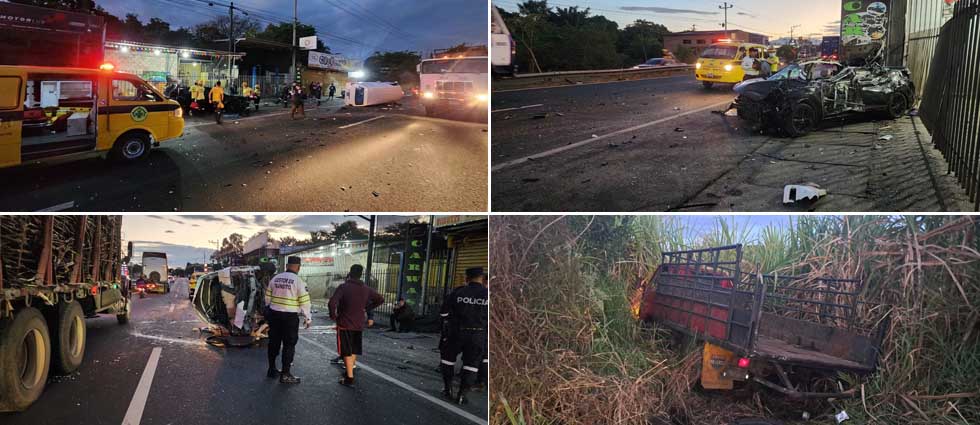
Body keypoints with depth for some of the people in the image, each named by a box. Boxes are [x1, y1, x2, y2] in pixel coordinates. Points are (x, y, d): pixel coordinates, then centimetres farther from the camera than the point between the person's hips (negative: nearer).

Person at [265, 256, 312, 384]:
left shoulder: (275, 278, 5)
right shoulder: (298, 281, -12)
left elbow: (267, 297, 13)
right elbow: (304, 301, -12)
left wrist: (268, 309, 28)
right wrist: (307, 318, -2)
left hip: (274, 314, 6)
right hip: (290, 316, -5)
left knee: (274, 342, 16)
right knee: (289, 345, 1)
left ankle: (272, 369, 26)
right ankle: (285, 374, 1)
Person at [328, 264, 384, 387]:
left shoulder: (343, 287, -13)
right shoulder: (366, 289, 4)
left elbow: (332, 303, -23)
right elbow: (380, 299, 13)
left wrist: (333, 315, -6)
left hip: (345, 324, -5)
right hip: (359, 325, 5)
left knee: (347, 352, -1)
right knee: (354, 350, 20)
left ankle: (349, 378, -5)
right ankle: (349, 370, 33)